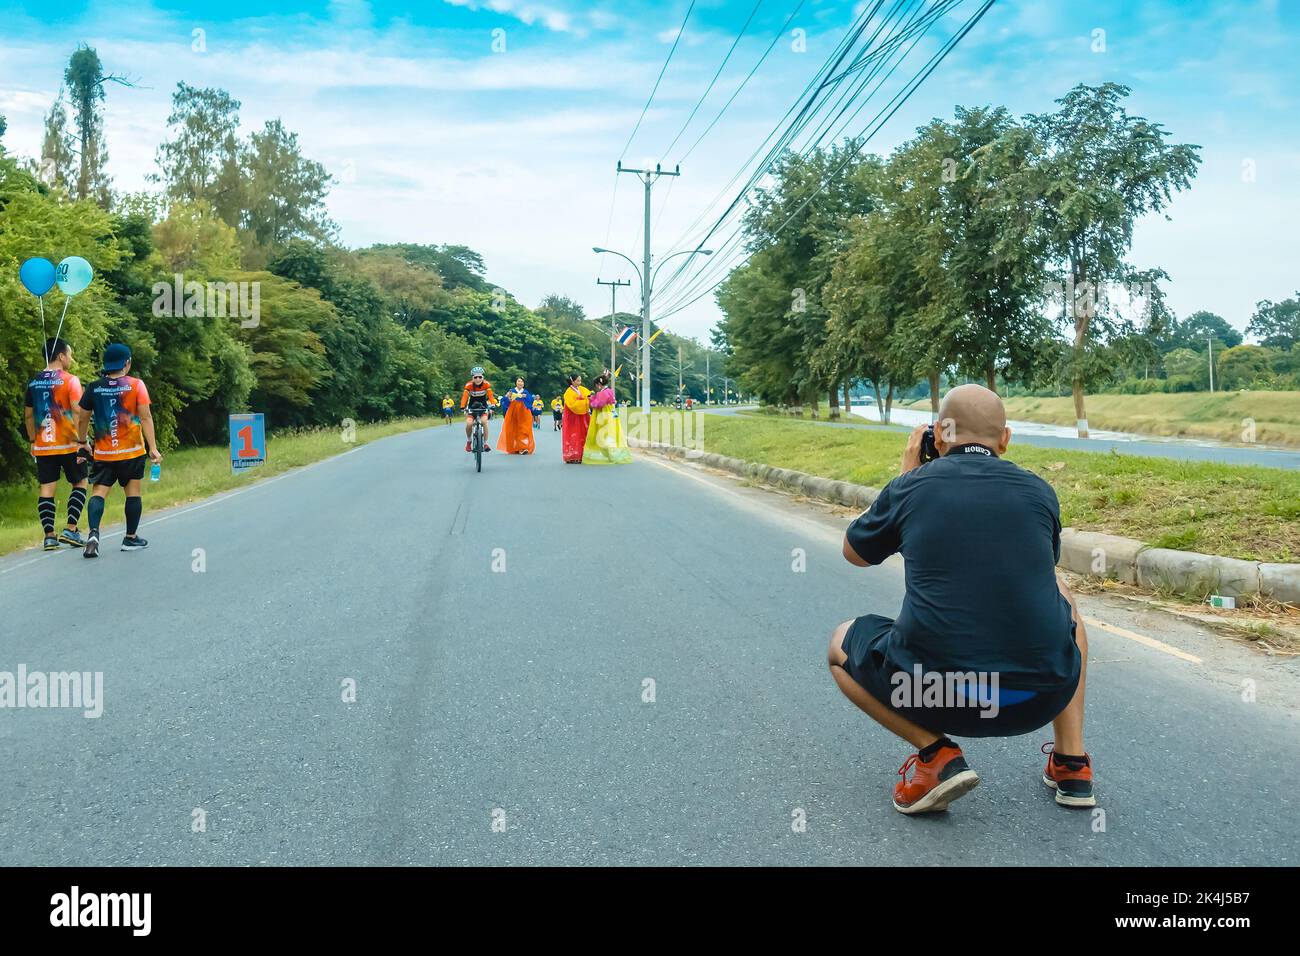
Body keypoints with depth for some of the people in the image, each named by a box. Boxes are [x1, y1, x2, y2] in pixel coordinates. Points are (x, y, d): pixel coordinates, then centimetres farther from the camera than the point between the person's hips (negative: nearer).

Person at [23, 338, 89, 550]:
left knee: (47, 488, 4)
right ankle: (70, 530, 0)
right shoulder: (70, 380, -7)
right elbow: (77, 412, -14)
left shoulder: (34, 383, 9)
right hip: (68, 445, -4)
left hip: (43, 446, 4)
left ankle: (49, 535, -1)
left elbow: (28, 415, 14)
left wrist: (33, 441, 23)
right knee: (79, 483, 9)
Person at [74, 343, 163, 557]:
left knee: (98, 492, 1)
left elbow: (82, 419, 8)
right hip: (132, 451, -1)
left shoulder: (94, 388, 1)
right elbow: (145, 417, -11)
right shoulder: (136, 385, -6)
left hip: (103, 453, 1)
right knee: (133, 491, 10)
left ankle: (93, 532, -21)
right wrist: (153, 447, -9)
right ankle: (131, 538, 16)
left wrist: (82, 442, 24)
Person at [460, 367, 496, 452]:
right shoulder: (469, 385, -21)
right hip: (472, 407, 0)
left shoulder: (486, 384, -18)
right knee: (469, 423, -21)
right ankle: (468, 440, 7)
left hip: (483, 406, 0)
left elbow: (490, 395, -26)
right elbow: (465, 396, -27)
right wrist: (462, 407, -41)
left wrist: (493, 405, -42)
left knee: (484, 421, -25)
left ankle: (485, 443, -11)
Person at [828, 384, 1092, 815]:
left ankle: (936, 755, 6)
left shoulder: (910, 487, 2)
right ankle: (1072, 763, 26)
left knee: (841, 643, 26)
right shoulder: (1038, 491, 7)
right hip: (1041, 698, 3)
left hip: (934, 696, -2)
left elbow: (854, 553, 23)